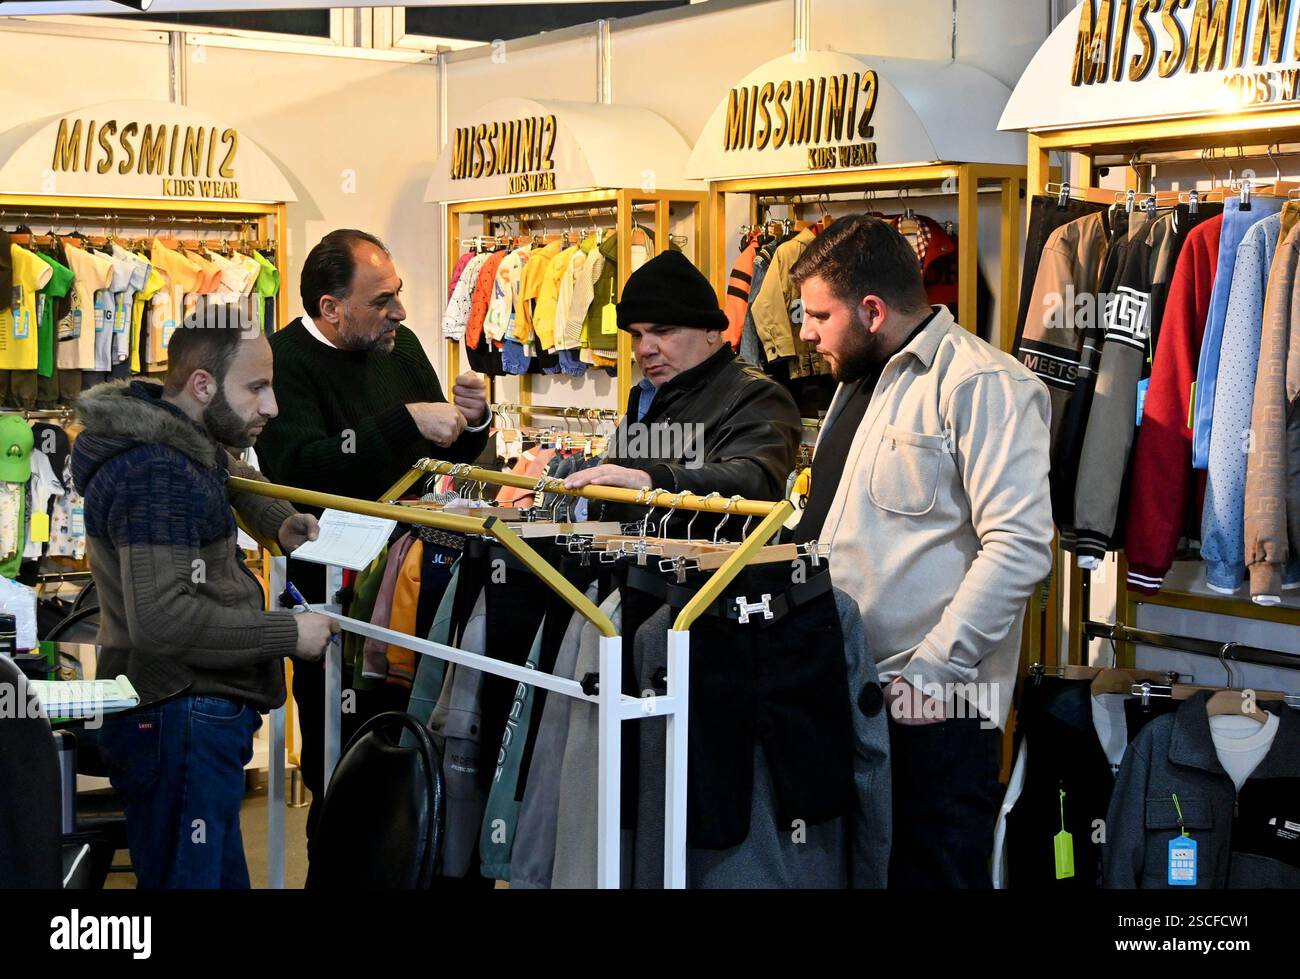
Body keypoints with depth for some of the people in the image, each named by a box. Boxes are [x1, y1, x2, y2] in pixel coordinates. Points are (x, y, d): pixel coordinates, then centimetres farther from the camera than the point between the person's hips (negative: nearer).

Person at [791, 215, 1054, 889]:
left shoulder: (981, 386, -12)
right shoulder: (859, 382, 19)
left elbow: (1019, 548, -20)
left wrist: (927, 675, -20)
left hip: (932, 707, -9)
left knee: (930, 873, 0)